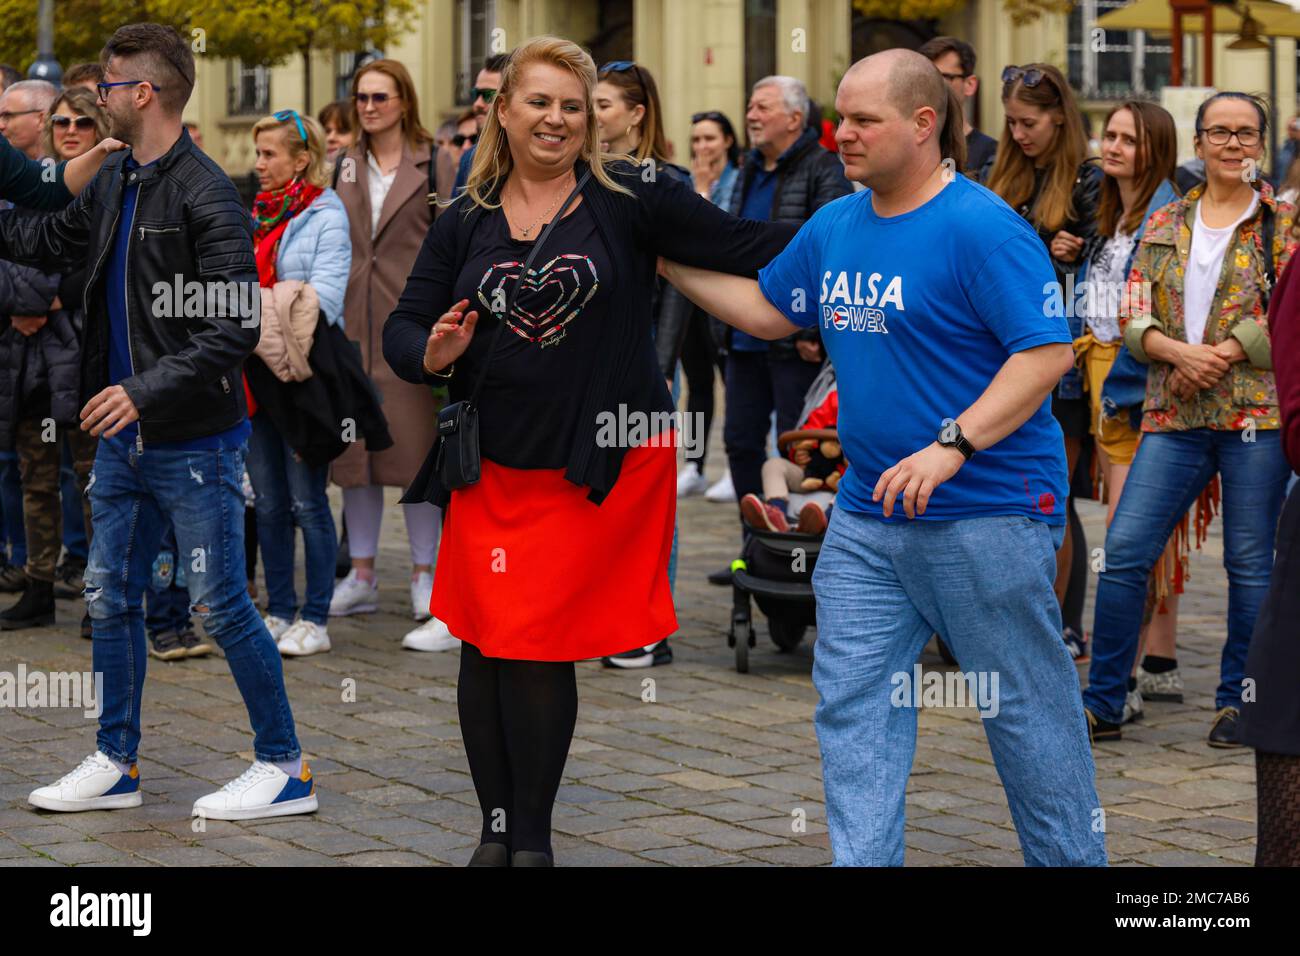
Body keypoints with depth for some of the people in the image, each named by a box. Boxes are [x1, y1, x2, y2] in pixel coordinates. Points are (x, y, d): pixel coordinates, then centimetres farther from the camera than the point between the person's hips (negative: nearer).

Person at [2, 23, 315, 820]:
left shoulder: (205, 195, -17)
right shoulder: (114, 184, 10)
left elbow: (236, 329, -23)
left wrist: (144, 390, -27)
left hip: (194, 445, -8)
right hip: (124, 439, 8)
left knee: (223, 606, -3)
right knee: (111, 600, 12)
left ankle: (285, 769, 9)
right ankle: (117, 765, 24)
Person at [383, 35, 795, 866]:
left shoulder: (630, 197, -3)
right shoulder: (466, 223, 8)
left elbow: (742, 245, -7)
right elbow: (403, 328, 11)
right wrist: (433, 355, -12)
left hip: (601, 467, -3)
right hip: (493, 465, 4)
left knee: (538, 648, -2)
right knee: (486, 643, 6)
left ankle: (533, 838, 13)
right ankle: (497, 829, 20)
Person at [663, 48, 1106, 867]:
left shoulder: (981, 226, -15)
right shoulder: (834, 226, 9)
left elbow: (1048, 352, -20)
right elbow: (767, 310, 22)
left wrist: (951, 446, -26)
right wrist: (671, 264, 14)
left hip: (987, 513, -7)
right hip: (868, 515, 7)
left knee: (1026, 705, 5)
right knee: (854, 702, 7)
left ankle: (1073, 858, 20)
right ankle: (865, 859, 15)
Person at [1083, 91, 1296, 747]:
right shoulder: (1166, 224, 13)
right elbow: (1132, 316, 6)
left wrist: (1217, 357, -13)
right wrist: (1179, 352, -12)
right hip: (1174, 419, 3)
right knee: (1124, 551, -4)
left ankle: (1236, 701, 16)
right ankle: (1101, 704, 4)